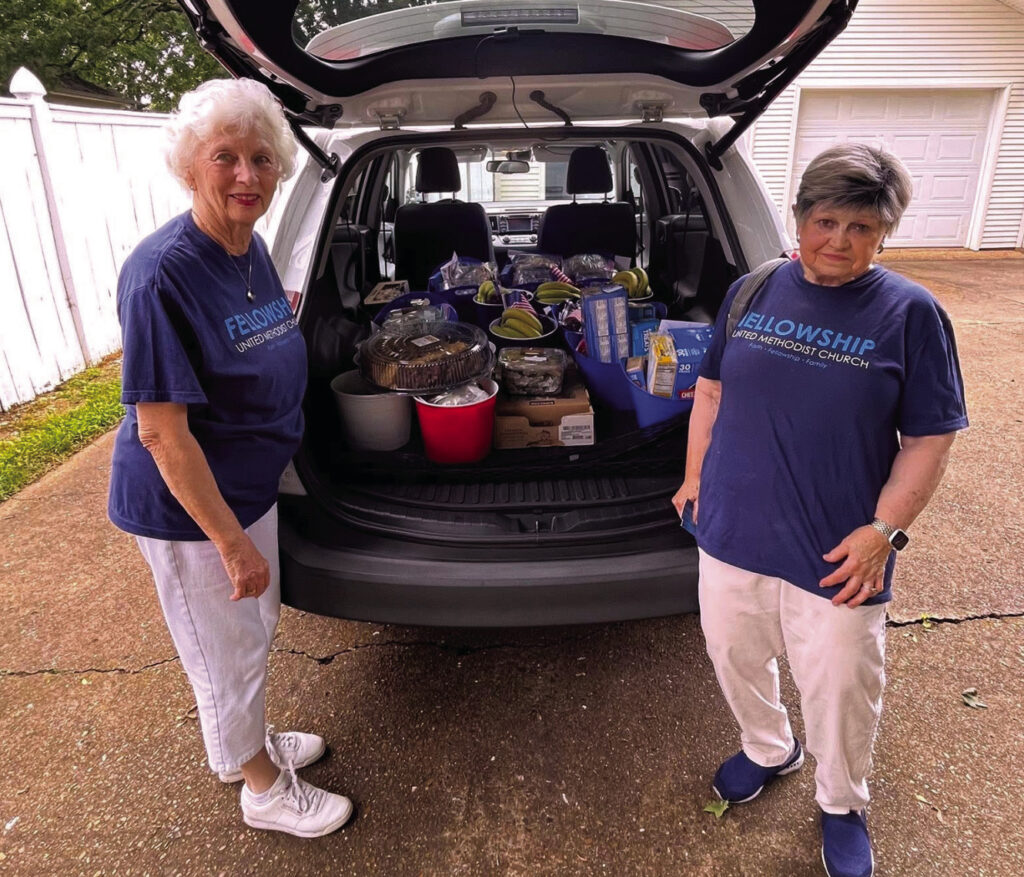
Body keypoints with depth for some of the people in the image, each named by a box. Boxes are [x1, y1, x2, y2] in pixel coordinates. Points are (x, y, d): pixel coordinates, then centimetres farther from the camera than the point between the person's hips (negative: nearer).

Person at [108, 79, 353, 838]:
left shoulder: (252, 249, 0)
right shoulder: (163, 274, -26)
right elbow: (160, 432, -25)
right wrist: (232, 541, -23)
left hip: (250, 484, 8)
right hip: (187, 509, -8)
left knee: (257, 627, 25)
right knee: (229, 653, 12)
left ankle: (249, 743, 51)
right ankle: (263, 789, 37)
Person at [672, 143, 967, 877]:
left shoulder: (911, 314, -8)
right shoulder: (751, 292, 1)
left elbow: (930, 439, -7)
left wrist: (885, 530, -16)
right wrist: (696, 475, 10)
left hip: (835, 554, -3)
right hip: (732, 531, 4)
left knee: (841, 689, 14)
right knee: (735, 656, 21)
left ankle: (844, 806, 44)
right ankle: (769, 751, 52)